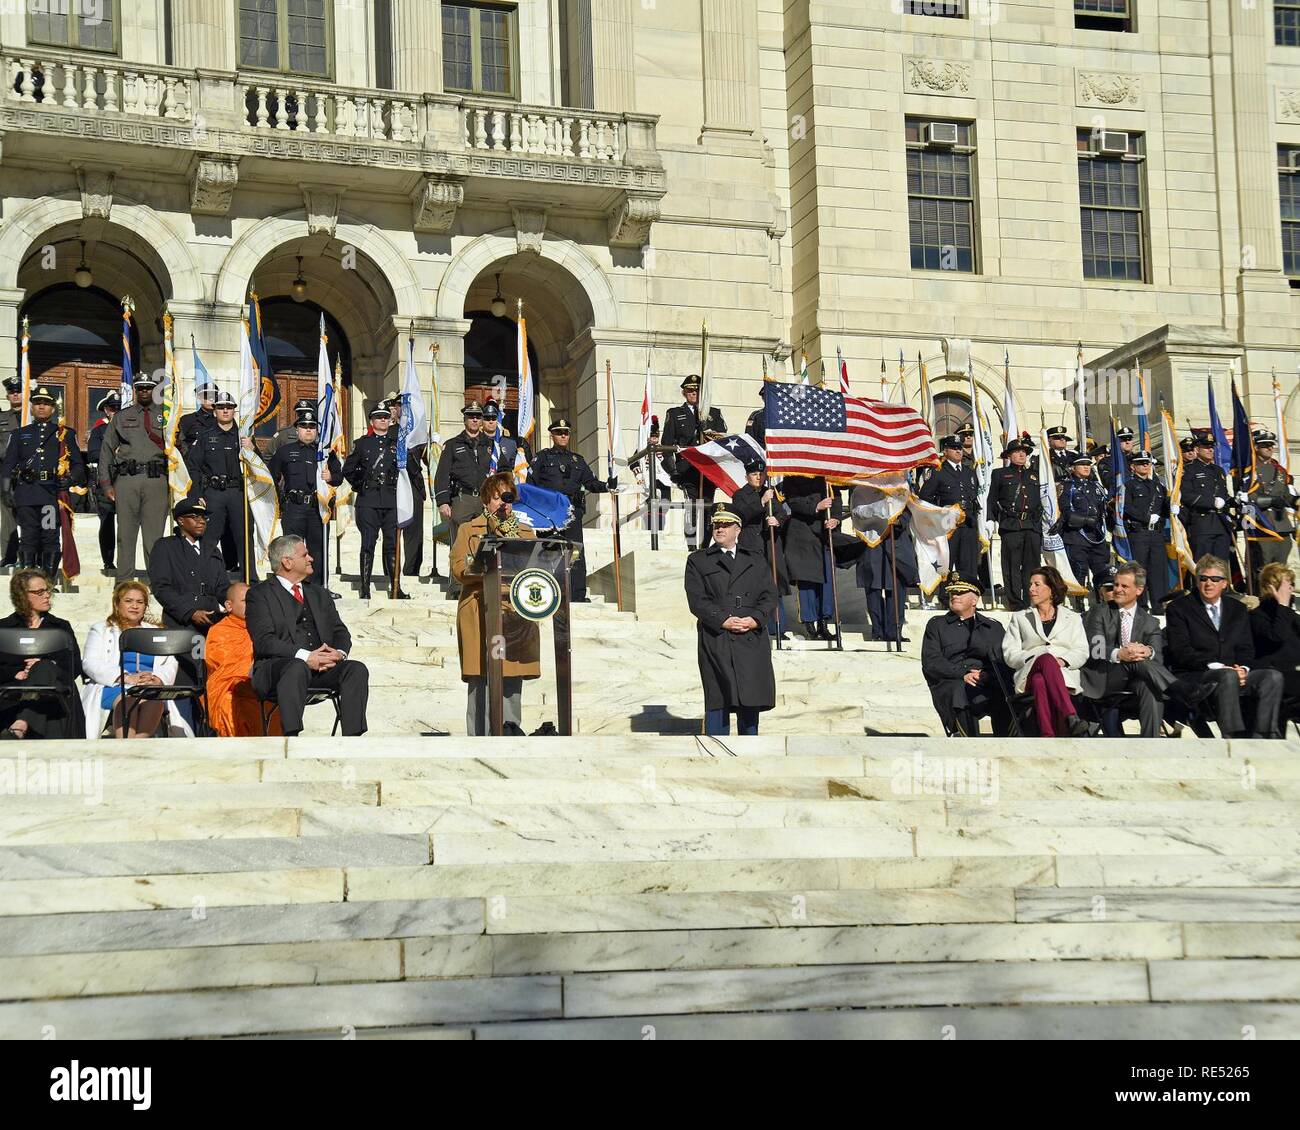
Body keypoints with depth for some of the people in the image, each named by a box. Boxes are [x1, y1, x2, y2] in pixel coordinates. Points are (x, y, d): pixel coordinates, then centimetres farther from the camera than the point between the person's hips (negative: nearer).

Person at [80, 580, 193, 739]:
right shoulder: (101, 630, 21)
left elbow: (171, 664, 16)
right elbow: (90, 663, 4)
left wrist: (157, 678, -10)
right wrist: (124, 677, -13)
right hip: (114, 688, -2)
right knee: (127, 699, -38)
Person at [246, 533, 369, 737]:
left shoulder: (318, 593, 26)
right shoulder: (259, 594, 6)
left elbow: (340, 632, 20)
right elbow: (264, 641, -8)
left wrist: (339, 653, -5)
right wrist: (305, 657, -20)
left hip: (323, 667, 5)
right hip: (275, 669, -5)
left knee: (357, 669, -23)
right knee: (297, 668, -39)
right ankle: (291, 738, -47)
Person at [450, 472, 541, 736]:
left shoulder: (526, 532, 24)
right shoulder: (469, 530, 14)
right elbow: (459, 568, -1)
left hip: (516, 615, 3)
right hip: (481, 615, -3)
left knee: (513, 682, 2)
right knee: (480, 682, -10)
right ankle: (479, 741, -10)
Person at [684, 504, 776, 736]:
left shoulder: (756, 561, 19)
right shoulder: (697, 561, 11)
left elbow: (769, 597, 9)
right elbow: (697, 600, -1)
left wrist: (755, 619, -10)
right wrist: (723, 620, -14)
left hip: (752, 639, 2)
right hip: (715, 640, -2)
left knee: (750, 703, 2)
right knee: (717, 702, -4)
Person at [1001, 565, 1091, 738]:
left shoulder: (1073, 618, 24)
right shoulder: (1019, 618, 26)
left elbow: (1081, 653, 12)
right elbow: (1010, 654, 12)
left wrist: (1064, 661, -10)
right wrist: (1033, 659, -7)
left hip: (1065, 675, 0)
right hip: (1030, 673, 0)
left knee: (1041, 682, -40)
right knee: (1046, 659, -39)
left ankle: (1048, 737, -59)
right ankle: (1071, 719, -57)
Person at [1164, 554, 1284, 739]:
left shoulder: (1238, 609, 20)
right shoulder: (1178, 609, 4)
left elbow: (1246, 649, 15)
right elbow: (1181, 652, -7)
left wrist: (1243, 668, -9)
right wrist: (1216, 667, -18)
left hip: (1233, 672, 5)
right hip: (1193, 678, -5)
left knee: (1273, 677, -21)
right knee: (1228, 677, -37)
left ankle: (1262, 736, -29)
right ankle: (1233, 736, -43)